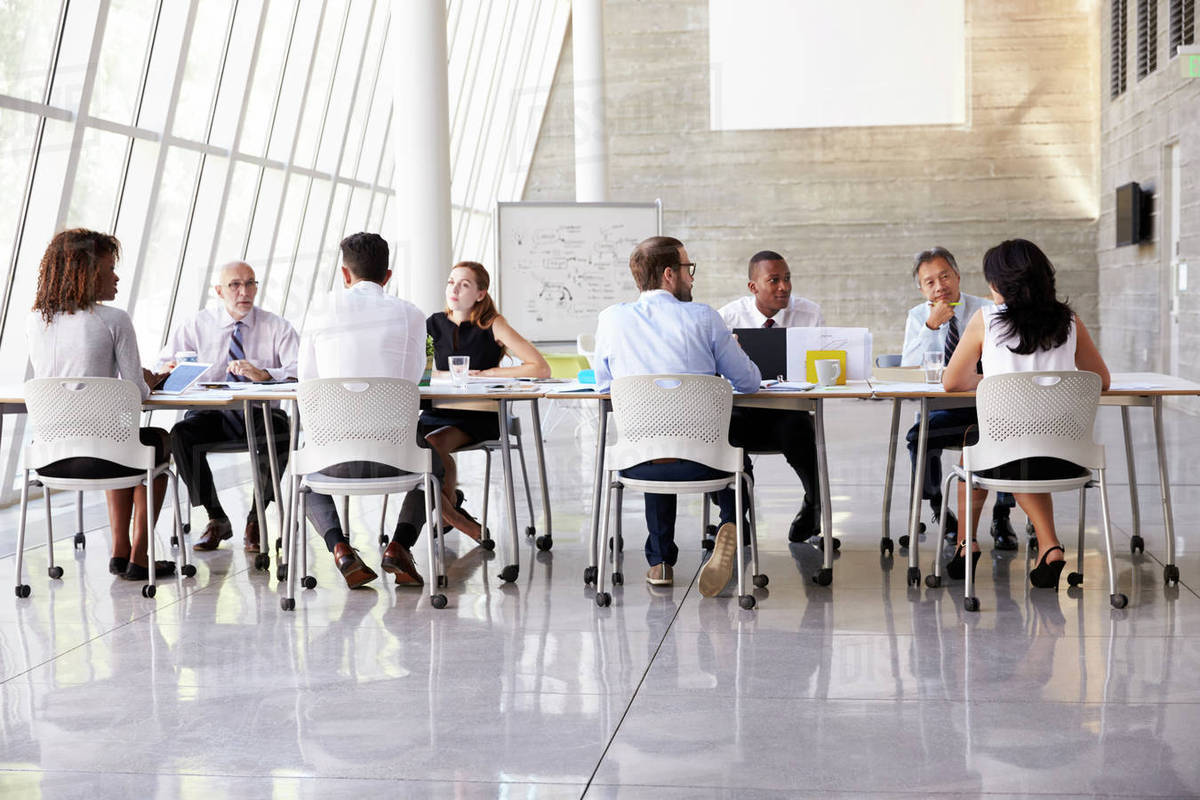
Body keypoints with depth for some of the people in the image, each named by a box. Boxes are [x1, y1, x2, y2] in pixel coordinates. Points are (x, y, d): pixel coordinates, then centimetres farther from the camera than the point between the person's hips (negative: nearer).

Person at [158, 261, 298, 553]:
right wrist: (168, 371, -25)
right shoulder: (197, 326, 8)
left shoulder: (277, 327, 3)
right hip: (211, 414, 2)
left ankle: (256, 518, -11)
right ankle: (216, 519, -11)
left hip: (261, 413, -1)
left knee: (281, 435, -34)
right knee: (181, 434, -30)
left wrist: (263, 374, -31)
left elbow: (301, 372, -13)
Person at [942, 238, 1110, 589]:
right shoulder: (1069, 322, 2)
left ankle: (966, 544, 39)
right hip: (1064, 459, 3)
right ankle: (1049, 547, 19)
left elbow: (952, 383, 3)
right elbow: (1101, 381, 13)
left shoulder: (985, 320, -6)